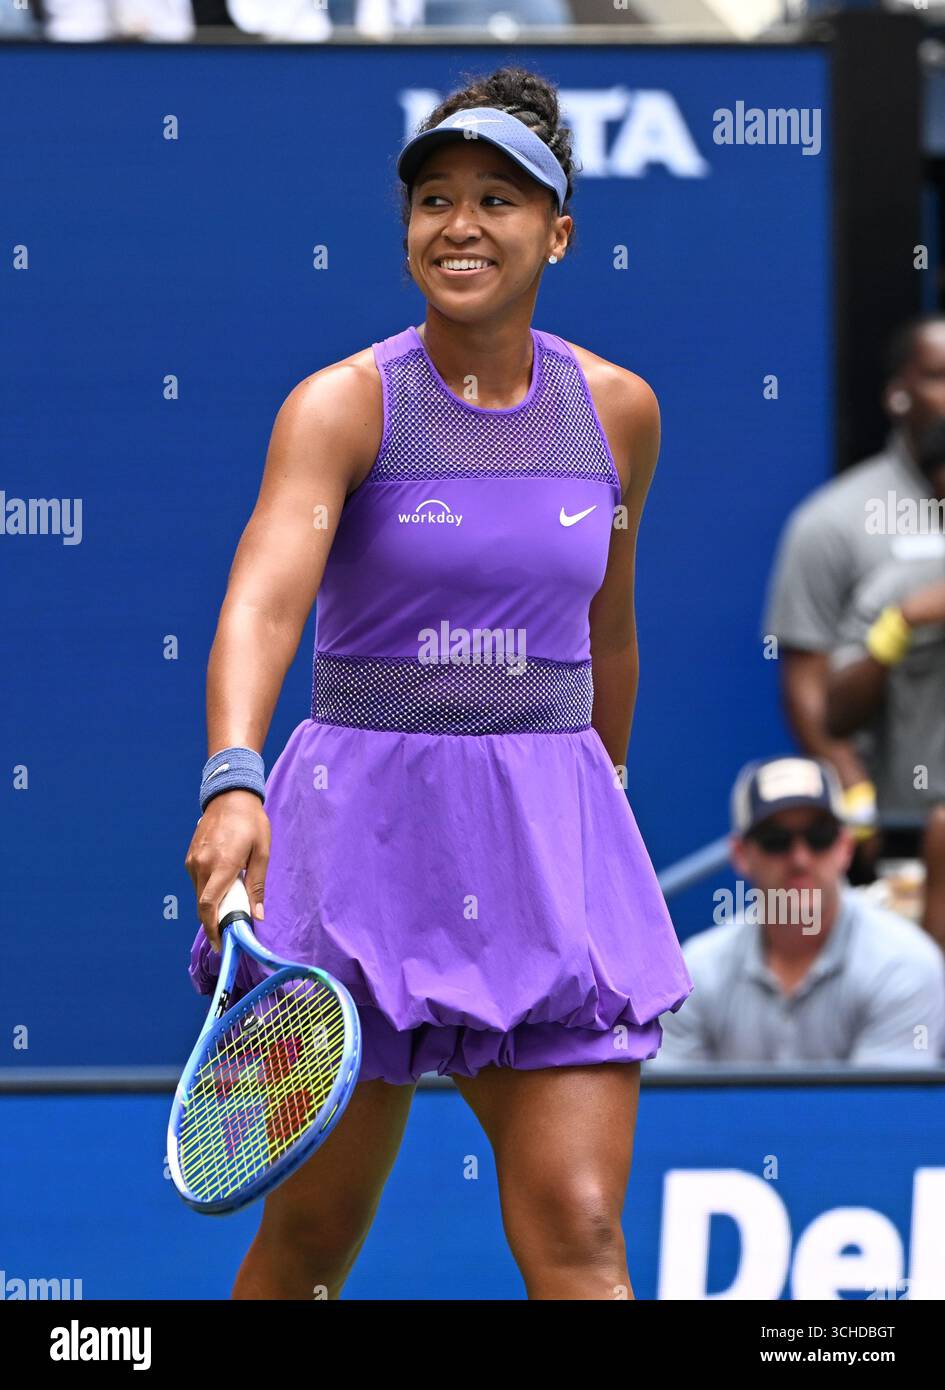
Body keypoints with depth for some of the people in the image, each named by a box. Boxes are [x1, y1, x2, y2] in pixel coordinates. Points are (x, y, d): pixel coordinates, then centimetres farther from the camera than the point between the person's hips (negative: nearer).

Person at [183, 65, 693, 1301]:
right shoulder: (343, 405, -8)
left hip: (550, 835, 2)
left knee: (580, 1236, -9)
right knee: (313, 1235, 6)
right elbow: (262, 601, -25)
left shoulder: (619, 411, 5)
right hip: (363, 823, -2)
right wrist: (233, 783, -42)